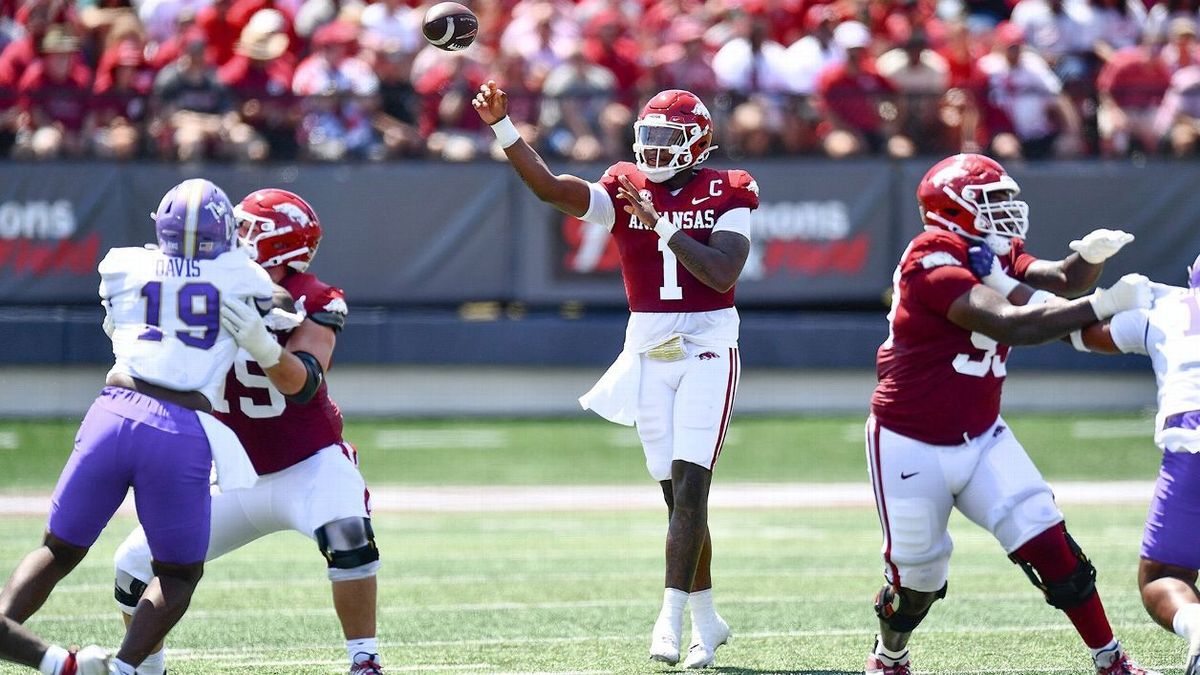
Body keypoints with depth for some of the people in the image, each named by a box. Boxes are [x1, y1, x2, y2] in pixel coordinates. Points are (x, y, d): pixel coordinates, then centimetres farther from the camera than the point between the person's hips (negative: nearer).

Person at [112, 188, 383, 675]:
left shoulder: (313, 304, -15)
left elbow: (302, 384, -30)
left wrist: (263, 346, -49)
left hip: (309, 465, -4)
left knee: (347, 538, -34)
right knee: (136, 566, -1)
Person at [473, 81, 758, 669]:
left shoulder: (724, 196, -3)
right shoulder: (624, 191, 4)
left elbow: (723, 273, -17)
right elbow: (549, 187, -11)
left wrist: (661, 224, -20)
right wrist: (501, 127, -21)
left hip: (707, 350, -3)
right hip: (648, 351, 3)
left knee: (690, 484, -14)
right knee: (677, 491, 6)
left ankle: (671, 617, -17)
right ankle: (706, 621, 17)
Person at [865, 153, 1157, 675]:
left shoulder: (993, 255, 4)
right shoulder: (933, 263, -23)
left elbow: (1062, 280, -4)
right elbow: (1011, 324, -33)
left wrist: (1090, 257, -27)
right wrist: (1102, 305, -35)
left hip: (980, 438, 6)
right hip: (912, 446, -6)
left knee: (1047, 543, -7)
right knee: (916, 573, 6)